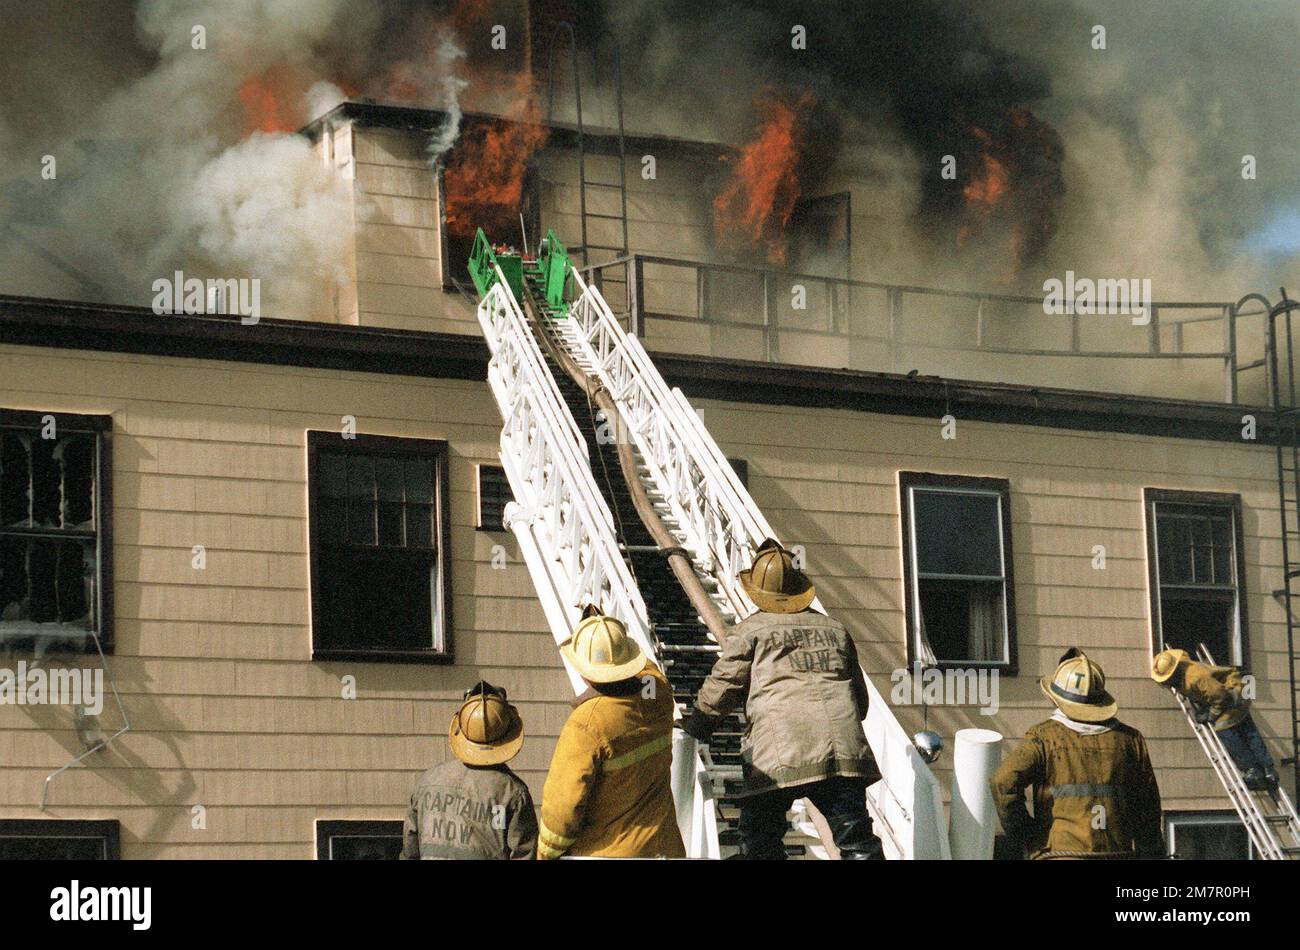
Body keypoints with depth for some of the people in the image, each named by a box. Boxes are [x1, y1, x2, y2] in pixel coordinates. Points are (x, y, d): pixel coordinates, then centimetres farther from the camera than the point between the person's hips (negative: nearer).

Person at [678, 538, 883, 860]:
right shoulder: (835, 629, 22)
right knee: (857, 842, 1)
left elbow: (721, 688, 5)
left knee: (759, 844, 5)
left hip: (778, 756, -4)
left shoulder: (749, 631, 7)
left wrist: (696, 727, 19)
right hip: (843, 748, 4)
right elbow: (860, 696, 26)